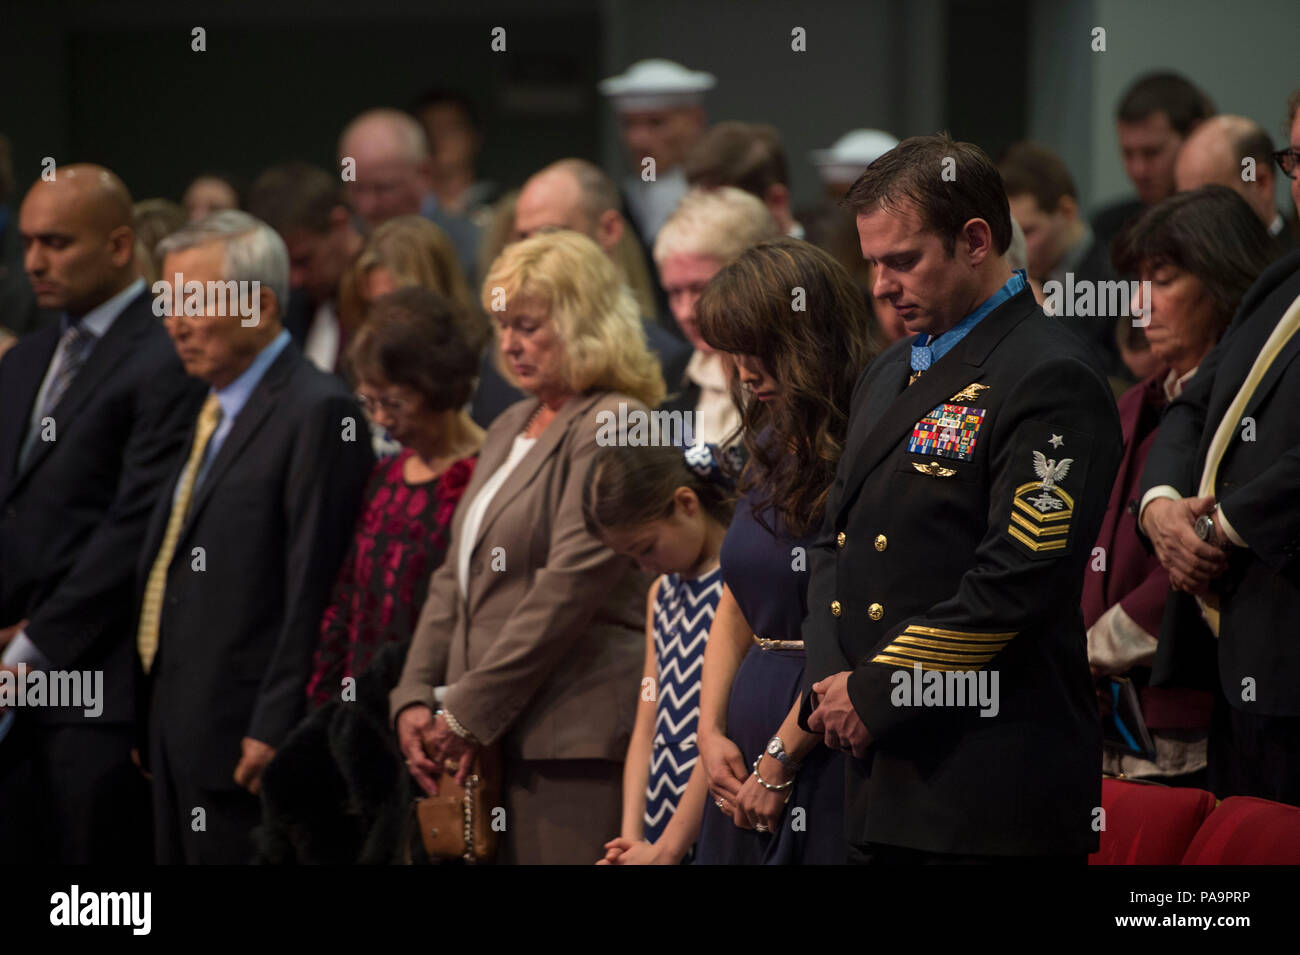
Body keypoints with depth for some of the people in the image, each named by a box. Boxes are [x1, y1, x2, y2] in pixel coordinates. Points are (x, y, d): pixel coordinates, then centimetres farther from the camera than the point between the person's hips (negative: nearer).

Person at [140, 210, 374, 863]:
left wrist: (272, 733, -19)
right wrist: (149, 716, 14)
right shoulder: (212, 409, 17)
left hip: (241, 739, -9)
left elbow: (312, 590, -17)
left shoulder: (317, 413, -12)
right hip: (178, 729, 9)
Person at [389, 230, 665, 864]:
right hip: (493, 741, 8)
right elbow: (456, 578, 21)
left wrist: (469, 711, -13)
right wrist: (415, 699, 7)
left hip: (573, 741, -8)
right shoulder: (509, 430, 21)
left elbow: (570, 586, -15)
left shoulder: (613, 427, -8)